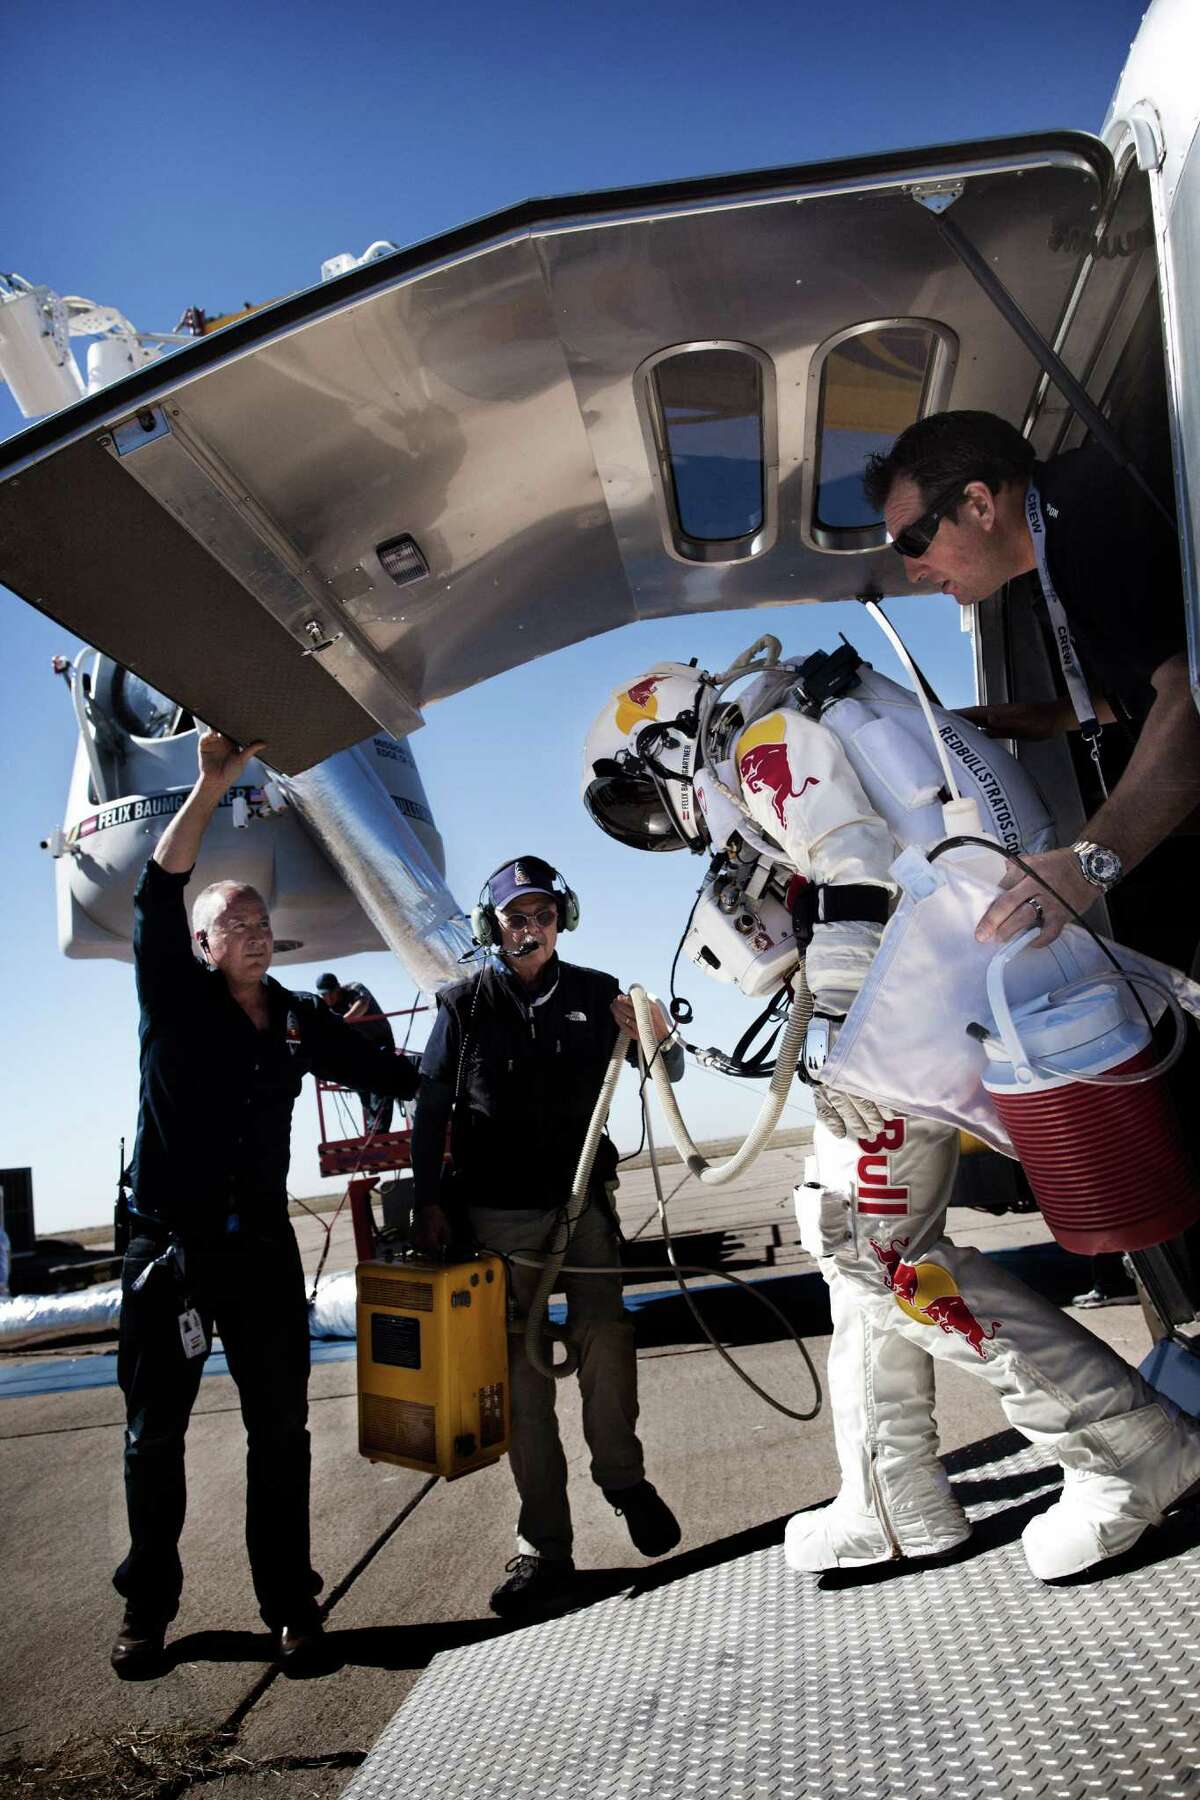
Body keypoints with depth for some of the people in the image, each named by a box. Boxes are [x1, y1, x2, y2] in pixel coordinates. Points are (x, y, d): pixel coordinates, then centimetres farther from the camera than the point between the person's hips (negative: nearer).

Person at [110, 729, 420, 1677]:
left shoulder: (301, 1020, 9)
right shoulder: (174, 998, -2)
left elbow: (390, 1070, 18)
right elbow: (157, 895, -17)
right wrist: (212, 787, -24)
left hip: (263, 1249, 3)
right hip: (169, 1248, -3)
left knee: (281, 1430, 8)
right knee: (154, 1433, 9)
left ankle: (290, 1602, 21)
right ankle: (147, 1609, 27)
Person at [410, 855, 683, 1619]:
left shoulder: (594, 993, 5)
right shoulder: (466, 1003, 2)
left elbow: (670, 1071, 6)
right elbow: (432, 1106, 4)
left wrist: (656, 1036, -16)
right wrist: (429, 1199, 0)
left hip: (582, 1196, 1)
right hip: (498, 1210, 0)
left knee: (605, 1334, -10)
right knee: (522, 1366, 3)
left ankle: (623, 1477, 20)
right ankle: (545, 1550, 14)